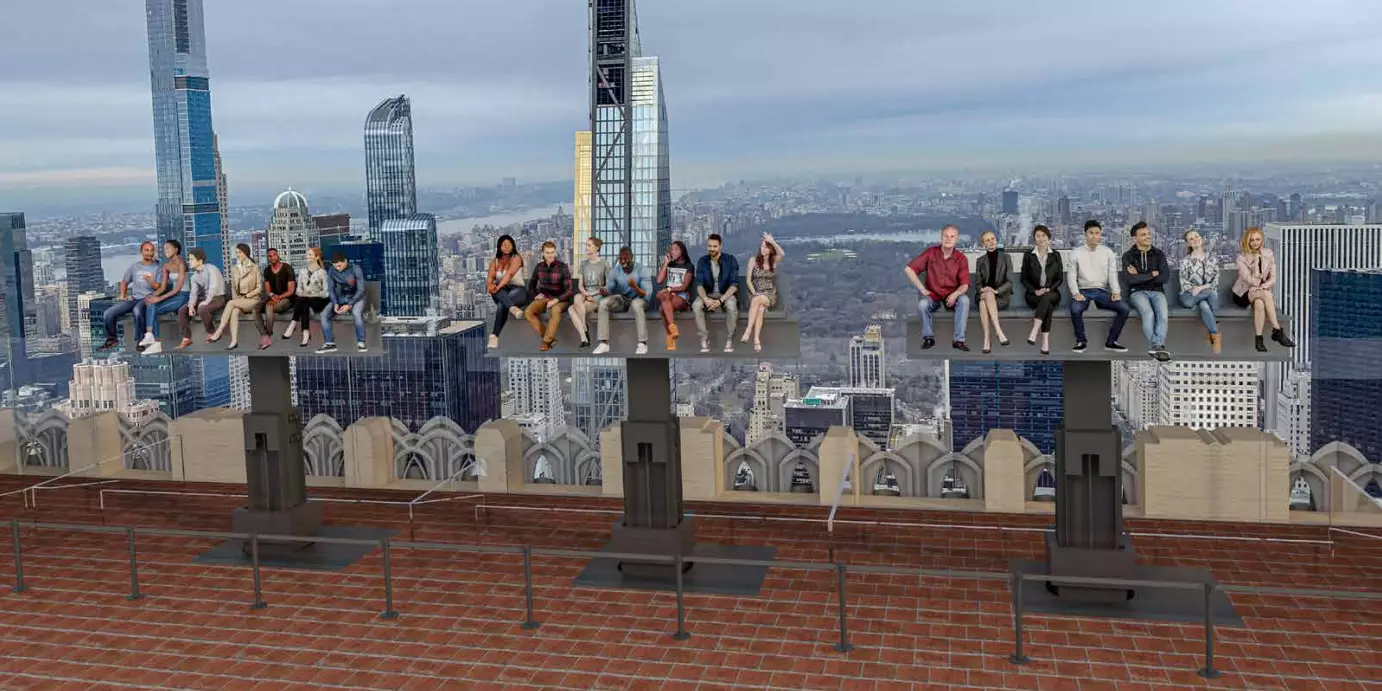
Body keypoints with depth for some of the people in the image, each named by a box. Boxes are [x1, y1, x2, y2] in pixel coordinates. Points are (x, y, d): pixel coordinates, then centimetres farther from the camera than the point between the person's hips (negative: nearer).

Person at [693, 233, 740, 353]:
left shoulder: (730, 260, -13)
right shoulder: (702, 261, -5)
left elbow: (734, 284, -17)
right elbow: (699, 284, -9)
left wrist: (720, 300, -30)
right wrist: (706, 299, -30)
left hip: (726, 294, -2)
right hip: (708, 294, 2)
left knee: (731, 306, -37)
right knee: (696, 306, -31)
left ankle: (729, 339, -19)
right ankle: (704, 339, -17)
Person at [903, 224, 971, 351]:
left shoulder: (961, 258, -4)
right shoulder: (930, 252, -6)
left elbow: (964, 285, -7)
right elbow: (908, 269, -7)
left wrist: (955, 294, -29)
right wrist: (922, 289, -11)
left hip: (952, 296, 1)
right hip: (933, 296, -1)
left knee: (964, 300, -31)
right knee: (922, 304, -32)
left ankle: (959, 340, -25)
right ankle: (928, 337, -8)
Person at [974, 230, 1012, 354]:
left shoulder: (1005, 257, 5)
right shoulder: (981, 261, 14)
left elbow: (1009, 282, -1)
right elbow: (979, 282, 13)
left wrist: (996, 291, -18)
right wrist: (982, 289, -12)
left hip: (1002, 295, -2)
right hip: (985, 294, 2)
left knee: (984, 302, -37)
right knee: (983, 301, -37)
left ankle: (987, 340, -42)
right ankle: (999, 332, -43)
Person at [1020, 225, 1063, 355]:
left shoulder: (1055, 255, 9)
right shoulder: (1028, 255, 6)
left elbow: (1060, 278, 8)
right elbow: (1024, 278, 5)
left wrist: (1048, 289, -11)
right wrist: (1035, 291, -11)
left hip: (1052, 293, 1)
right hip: (1033, 294, -1)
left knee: (1047, 298, -37)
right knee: (1048, 305, -35)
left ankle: (1034, 333, -46)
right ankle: (1045, 341, -42)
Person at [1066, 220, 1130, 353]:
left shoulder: (1107, 252, 9)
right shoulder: (1076, 252, 3)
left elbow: (1113, 274, 3)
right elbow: (1071, 276, -1)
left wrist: (1116, 292, -14)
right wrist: (1076, 293, -18)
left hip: (1102, 291, 2)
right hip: (1083, 290, -2)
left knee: (1124, 308, -22)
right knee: (1075, 309, -35)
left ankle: (1111, 341, -5)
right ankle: (1081, 341, -12)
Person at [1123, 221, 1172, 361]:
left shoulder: (1159, 254, 12)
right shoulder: (1128, 256, 4)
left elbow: (1165, 276, -2)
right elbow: (1129, 279, -12)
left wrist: (1140, 276, -6)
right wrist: (1152, 274, -5)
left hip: (1157, 291, 2)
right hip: (1138, 292, -2)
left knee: (1163, 315, -31)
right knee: (1148, 314, -35)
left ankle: (1155, 348, -39)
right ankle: (1158, 347, -37)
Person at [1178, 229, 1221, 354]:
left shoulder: (1212, 260, 13)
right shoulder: (1185, 261, 5)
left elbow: (1215, 283, 5)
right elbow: (1184, 283, -2)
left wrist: (1201, 288, -14)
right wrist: (1195, 289, -20)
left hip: (1208, 295, 2)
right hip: (1189, 297, -2)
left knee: (1204, 306, -37)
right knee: (1211, 292, -34)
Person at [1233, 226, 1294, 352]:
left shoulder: (1268, 254, 6)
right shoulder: (1242, 257, -4)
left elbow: (1273, 278, 0)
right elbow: (1249, 280, -15)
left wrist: (1263, 286, -18)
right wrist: (1256, 261, -20)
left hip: (1262, 291, 2)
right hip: (1244, 293, -2)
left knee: (1259, 303, -37)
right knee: (1266, 294, -35)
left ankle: (1259, 340, -40)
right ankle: (1278, 331, -38)